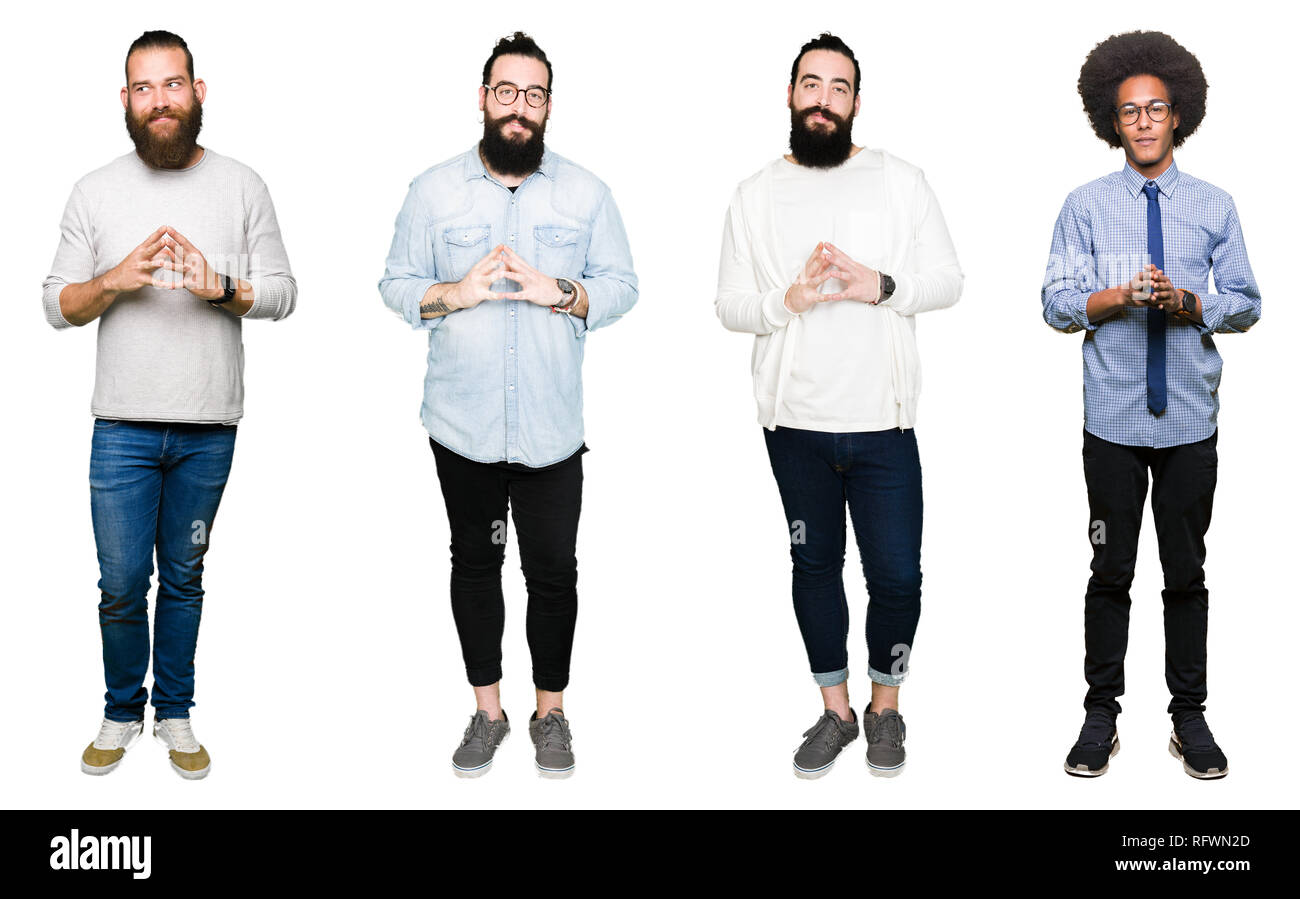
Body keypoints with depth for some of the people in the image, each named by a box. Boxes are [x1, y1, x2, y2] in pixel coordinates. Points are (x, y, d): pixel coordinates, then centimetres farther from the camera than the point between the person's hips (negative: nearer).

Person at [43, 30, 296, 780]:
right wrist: (112, 281, -16)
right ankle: (122, 713, 25)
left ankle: (175, 713, 27)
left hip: (208, 429, 0)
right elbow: (58, 305, 4)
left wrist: (221, 287, -17)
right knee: (122, 583, 4)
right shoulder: (96, 191, 3)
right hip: (124, 427, 0)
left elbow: (282, 293, 2)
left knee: (184, 578, 12)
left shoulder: (242, 185, 2)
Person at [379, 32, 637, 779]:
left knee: (554, 570, 6)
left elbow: (622, 286, 2)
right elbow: (396, 285, 3)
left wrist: (558, 292, -15)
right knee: (475, 563, 12)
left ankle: (551, 711, 24)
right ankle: (488, 711, 26)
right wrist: (457, 293, -16)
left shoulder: (587, 192, 3)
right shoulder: (435, 190, 3)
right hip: (462, 427, 1)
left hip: (552, 429, 0)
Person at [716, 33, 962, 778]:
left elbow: (948, 279, 0)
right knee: (815, 564, 13)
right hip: (795, 422, 1)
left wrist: (878, 284, -18)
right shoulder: (757, 195, 5)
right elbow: (730, 306, 2)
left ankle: (886, 705, 24)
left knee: (897, 576, 0)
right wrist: (791, 298, -17)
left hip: (883, 423, -1)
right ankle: (836, 710, 29)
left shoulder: (900, 181, 3)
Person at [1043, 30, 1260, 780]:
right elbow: (1057, 304, -1)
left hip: (1190, 418, 1)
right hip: (1113, 420, -1)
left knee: (1187, 573, 8)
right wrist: (1123, 297, -17)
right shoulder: (1086, 206, 3)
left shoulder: (1214, 207, 5)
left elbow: (1246, 304, 6)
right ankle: (1101, 716, 16)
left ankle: (1190, 717, 19)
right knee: (1112, 571, 6)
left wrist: (1186, 302, -13)